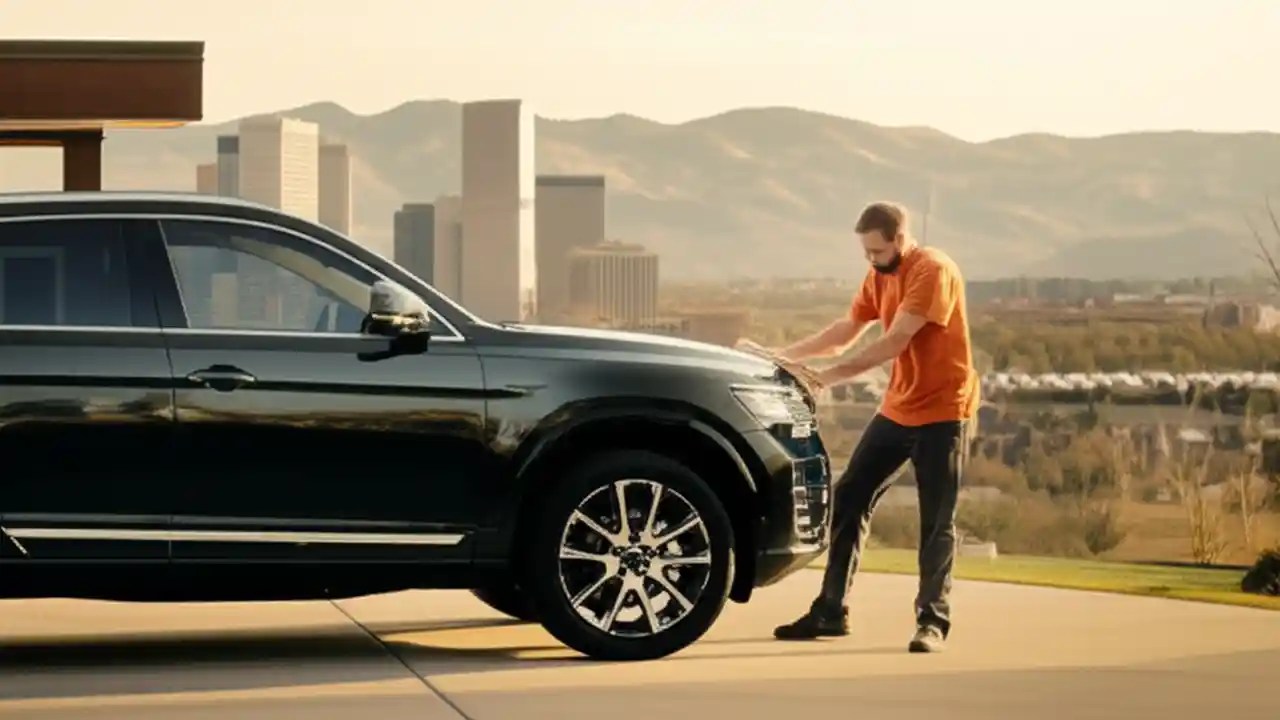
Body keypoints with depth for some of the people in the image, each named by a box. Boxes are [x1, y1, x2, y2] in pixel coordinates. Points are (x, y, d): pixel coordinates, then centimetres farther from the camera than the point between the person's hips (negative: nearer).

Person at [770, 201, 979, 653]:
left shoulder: (933, 270, -19)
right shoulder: (879, 276, 8)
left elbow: (895, 342, -25)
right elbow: (844, 333, 11)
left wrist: (827, 379, -27)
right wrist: (782, 356, -1)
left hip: (942, 411, -8)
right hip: (897, 409, 8)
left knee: (936, 521, -5)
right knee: (849, 498, 5)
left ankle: (932, 622, 1)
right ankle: (831, 611, 11)